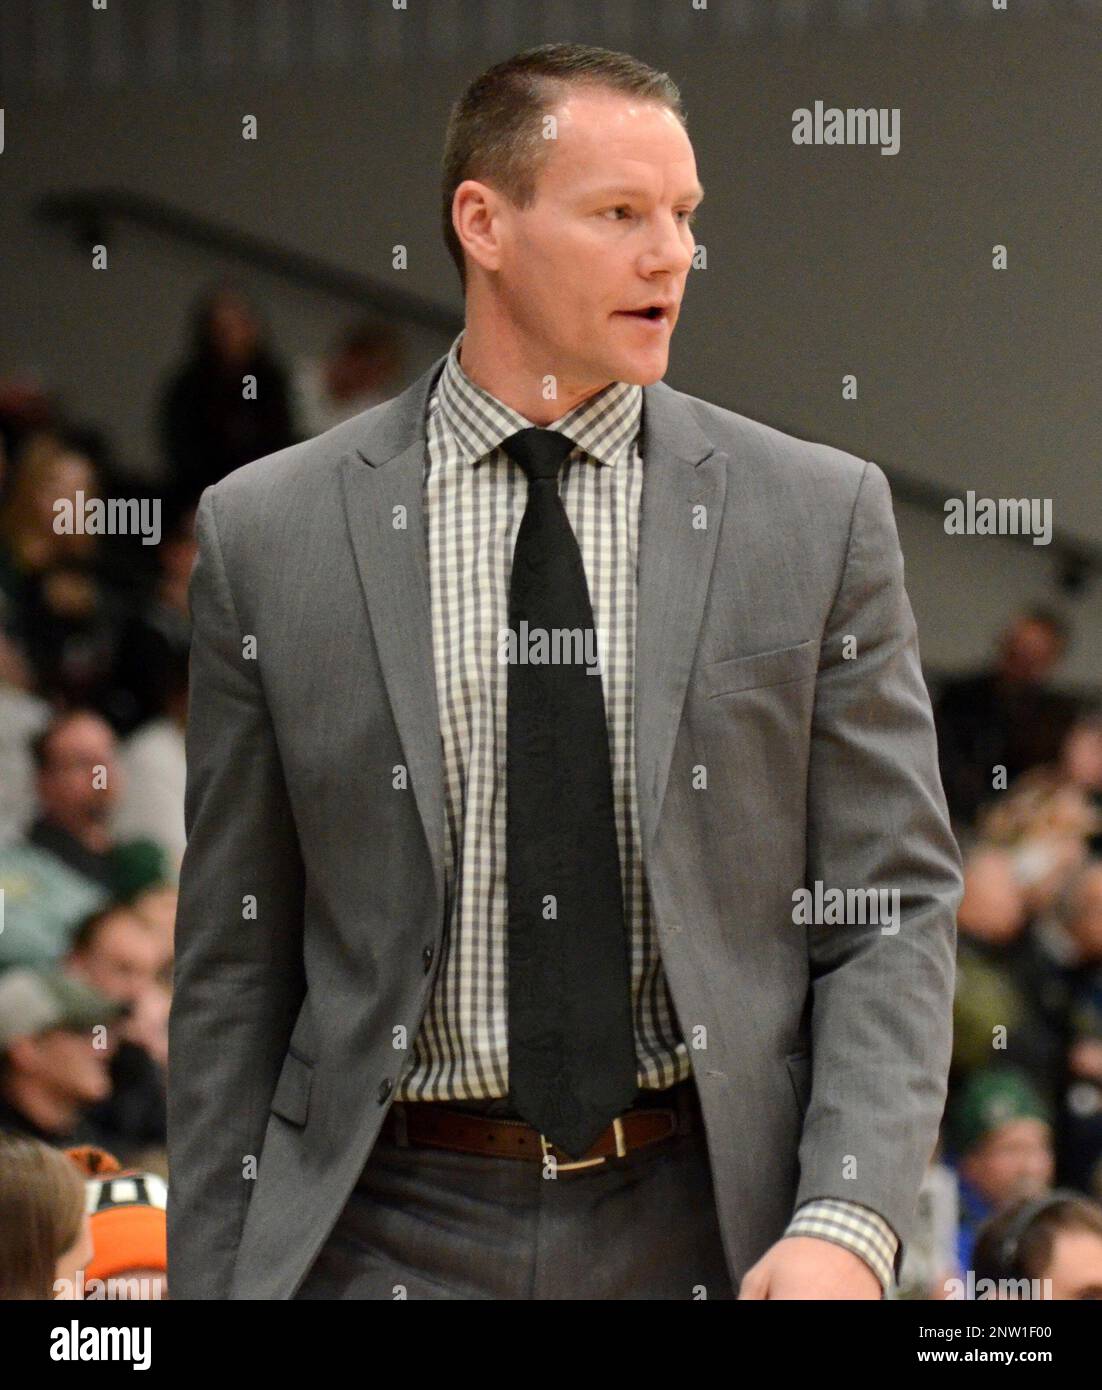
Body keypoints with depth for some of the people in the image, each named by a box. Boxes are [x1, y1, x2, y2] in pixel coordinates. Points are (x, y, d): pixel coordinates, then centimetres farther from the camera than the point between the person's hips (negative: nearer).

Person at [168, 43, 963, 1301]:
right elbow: (232, 961, 5)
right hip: (390, 1235, -1)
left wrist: (847, 1226, -13)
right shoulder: (268, 532, 3)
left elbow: (895, 907, 1)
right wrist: (210, 1283, 1)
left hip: (715, 1234, 1)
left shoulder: (820, 515, 4)